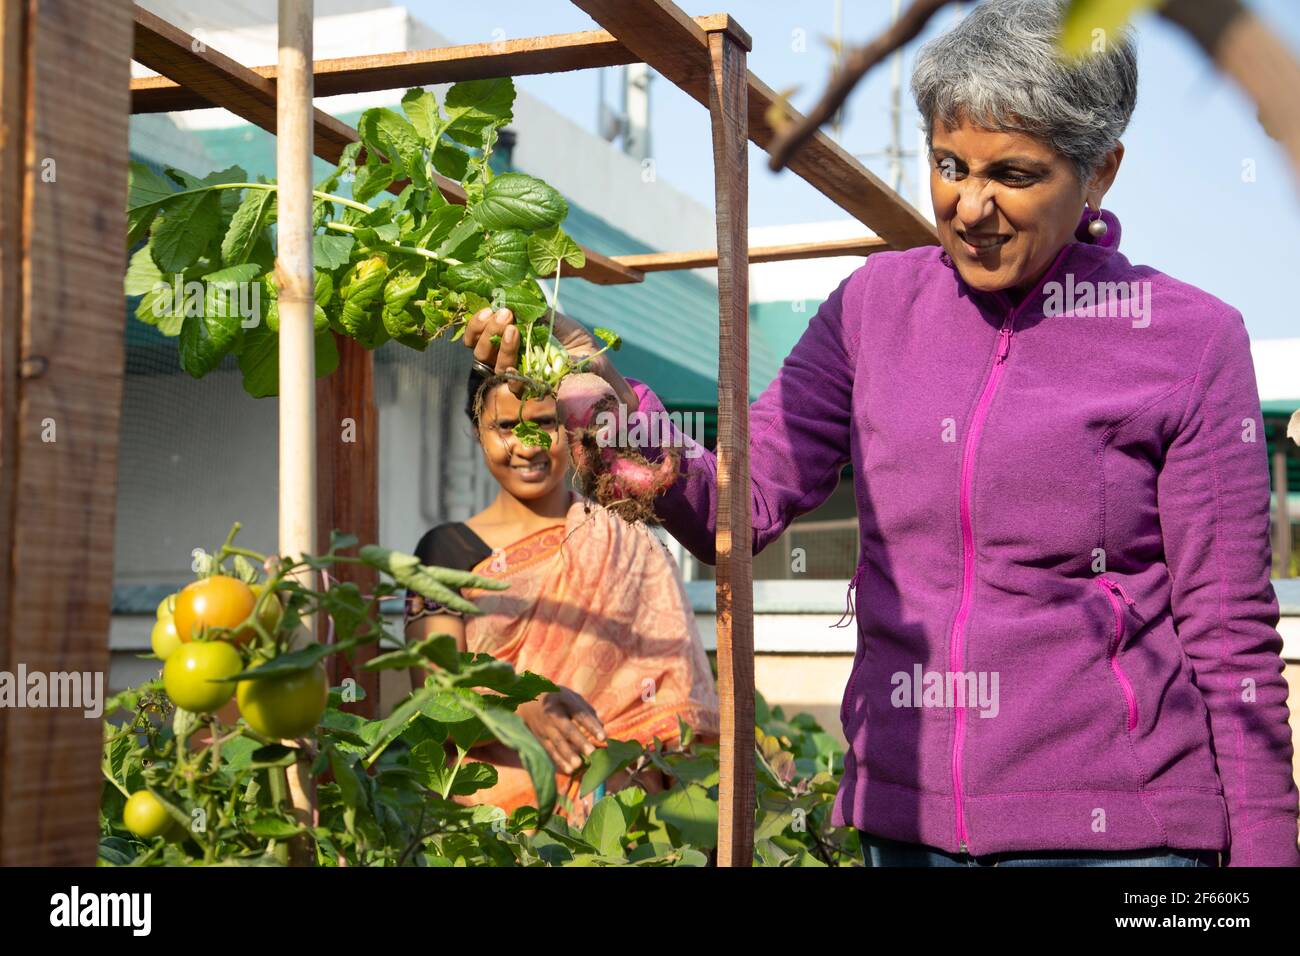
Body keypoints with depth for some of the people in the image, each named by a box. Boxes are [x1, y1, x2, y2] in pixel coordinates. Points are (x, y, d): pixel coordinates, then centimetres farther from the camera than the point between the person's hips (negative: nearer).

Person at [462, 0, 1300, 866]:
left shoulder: (1190, 340, -5)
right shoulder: (879, 304, 5)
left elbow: (1230, 631, -3)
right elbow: (740, 507, -1)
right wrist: (599, 385, -16)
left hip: (1108, 826, -3)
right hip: (904, 813, 4)